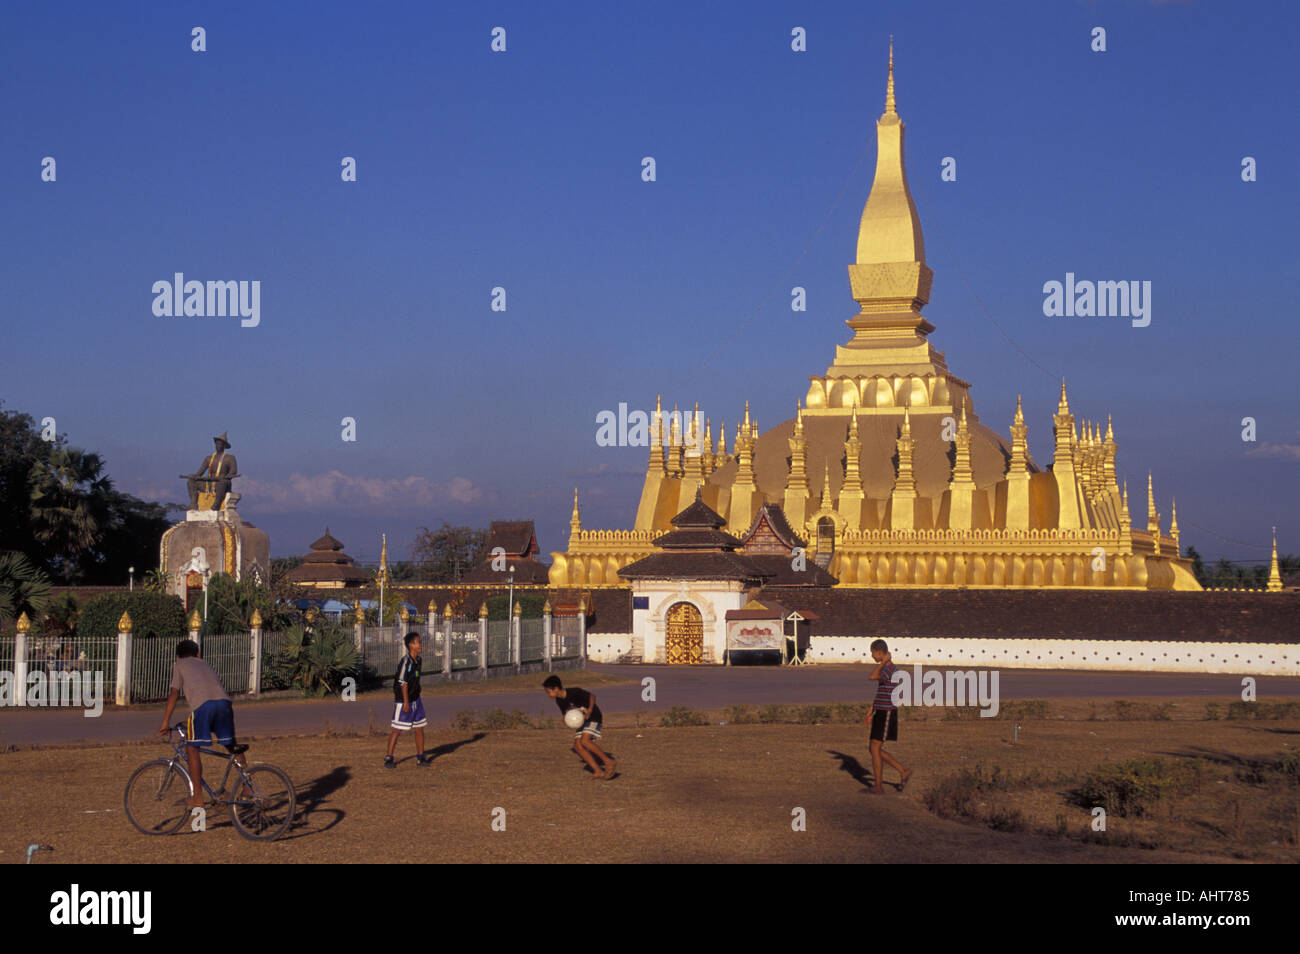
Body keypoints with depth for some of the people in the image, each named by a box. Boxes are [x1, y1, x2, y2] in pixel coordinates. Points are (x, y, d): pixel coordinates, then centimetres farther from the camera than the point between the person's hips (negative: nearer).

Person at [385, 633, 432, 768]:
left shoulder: (417, 659, 6)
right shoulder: (405, 661, -20)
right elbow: (403, 683, -20)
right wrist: (406, 702, -20)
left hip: (415, 699, 8)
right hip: (403, 700, -8)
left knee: (419, 728, 9)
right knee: (397, 729, -2)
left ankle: (421, 757, 18)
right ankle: (388, 758, 7)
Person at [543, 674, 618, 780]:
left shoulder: (574, 692, -23)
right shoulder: (559, 701, 0)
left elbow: (592, 696, -14)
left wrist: (589, 711, -27)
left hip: (593, 717, -8)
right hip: (581, 720, 8)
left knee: (584, 741, -26)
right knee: (577, 746, -7)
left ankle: (609, 762, -19)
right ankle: (599, 772, -5)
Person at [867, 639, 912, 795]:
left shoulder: (891, 669, -18)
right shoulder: (884, 668, 14)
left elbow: (871, 677, -31)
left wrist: (884, 661, -19)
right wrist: (871, 712, 24)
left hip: (887, 714, -10)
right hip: (880, 713, 10)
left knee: (875, 748, -5)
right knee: (875, 749, 11)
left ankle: (878, 787, 1)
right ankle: (904, 772, 18)